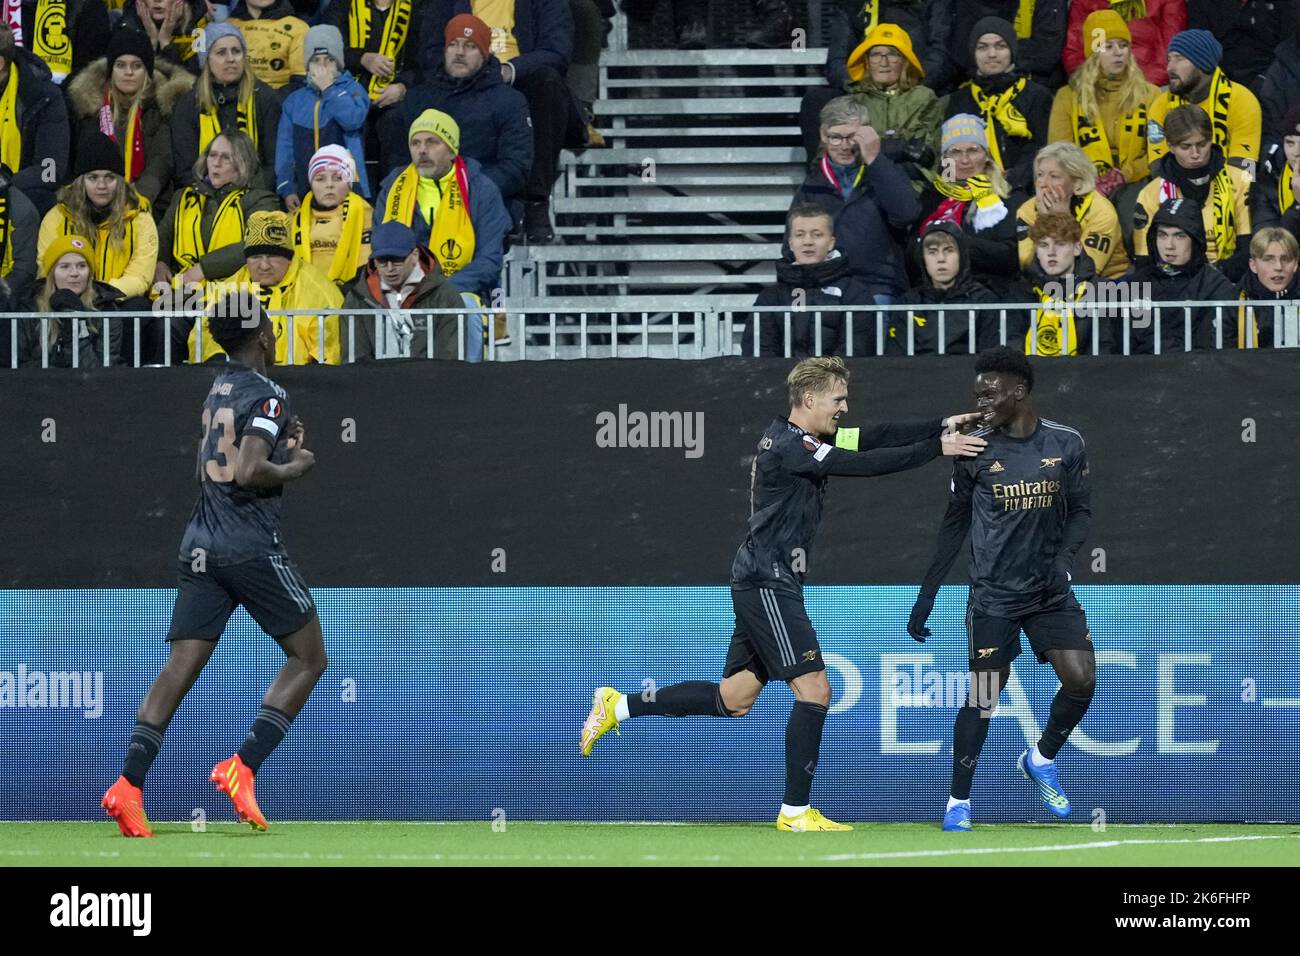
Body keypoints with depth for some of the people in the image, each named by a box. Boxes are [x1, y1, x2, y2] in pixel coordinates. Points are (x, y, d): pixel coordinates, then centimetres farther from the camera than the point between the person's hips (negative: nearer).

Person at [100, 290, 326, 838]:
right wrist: (296, 467, -4)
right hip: (253, 546, -7)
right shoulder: (266, 394, -10)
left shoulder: (217, 390, 15)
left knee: (181, 666, 1)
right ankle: (242, 769, -7)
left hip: (201, 544, 7)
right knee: (309, 660, 6)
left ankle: (129, 785, -13)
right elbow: (250, 472, -22)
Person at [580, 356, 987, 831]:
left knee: (734, 699, 13)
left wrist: (941, 427, -1)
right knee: (814, 690, -9)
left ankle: (618, 706, 20)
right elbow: (863, 464, -24)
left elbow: (873, 439, 9)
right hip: (768, 582, -10)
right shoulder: (790, 446, -16)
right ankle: (795, 812, -4)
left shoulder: (795, 440, 13)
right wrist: (936, 448, -21)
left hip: (765, 583, 10)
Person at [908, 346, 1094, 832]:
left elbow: (1081, 512, 7)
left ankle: (1041, 759, 17)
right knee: (984, 695, -6)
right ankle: (959, 801, 6)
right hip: (993, 595, -2)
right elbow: (955, 523, 5)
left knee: (1081, 679, -10)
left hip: (1051, 590, 2)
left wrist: (1063, 557, -13)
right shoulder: (975, 450, -3)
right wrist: (926, 596, 4)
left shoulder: (1066, 444, -1)